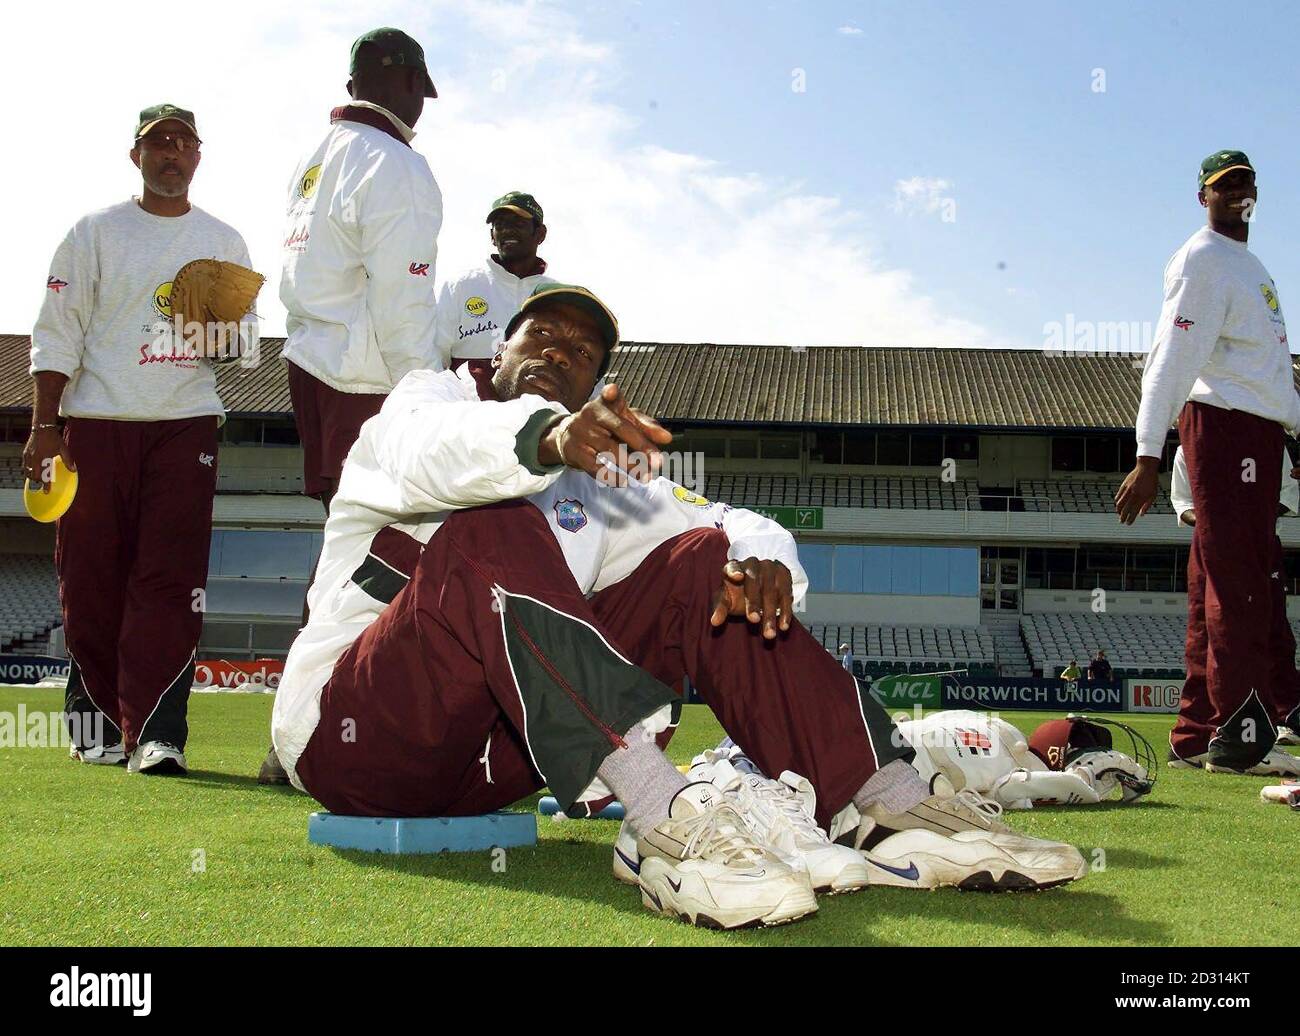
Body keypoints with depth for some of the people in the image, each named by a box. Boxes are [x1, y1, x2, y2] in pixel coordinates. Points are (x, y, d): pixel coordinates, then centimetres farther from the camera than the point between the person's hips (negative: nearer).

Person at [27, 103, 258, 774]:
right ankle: (95, 717, 14)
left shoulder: (225, 242, 15)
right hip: (98, 423, -1)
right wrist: (44, 426, -4)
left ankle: (154, 731, -13)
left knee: (171, 579, -10)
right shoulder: (95, 232, 8)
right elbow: (57, 334, 4)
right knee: (89, 577, -1)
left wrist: (224, 336, -6)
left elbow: (245, 341, 18)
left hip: (186, 424, 1)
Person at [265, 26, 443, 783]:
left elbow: (298, 282, 17)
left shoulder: (316, 161, 18)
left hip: (310, 366, 9)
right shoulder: (396, 167, -9)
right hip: (368, 382, -9)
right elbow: (400, 302, -17)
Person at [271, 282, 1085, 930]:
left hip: (496, 761, 5)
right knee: (491, 530, -30)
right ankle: (663, 820, -47)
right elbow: (428, 453, -21)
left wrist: (759, 555, -18)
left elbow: (734, 524, 9)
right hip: (354, 732, -4)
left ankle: (892, 805, -21)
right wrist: (550, 438, -44)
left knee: (700, 563, -8)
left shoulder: (598, 486, 20)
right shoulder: (431, 396, 5)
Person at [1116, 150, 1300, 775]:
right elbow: (1172, 359, -15)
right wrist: (1148, 456, -24)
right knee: (1234, 582, -12)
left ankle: (1195, 736, 10)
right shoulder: (1202, 261, -4)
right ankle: (1241, 733, -13)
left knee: (1218, 589, 7)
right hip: (1222, 425, -9)